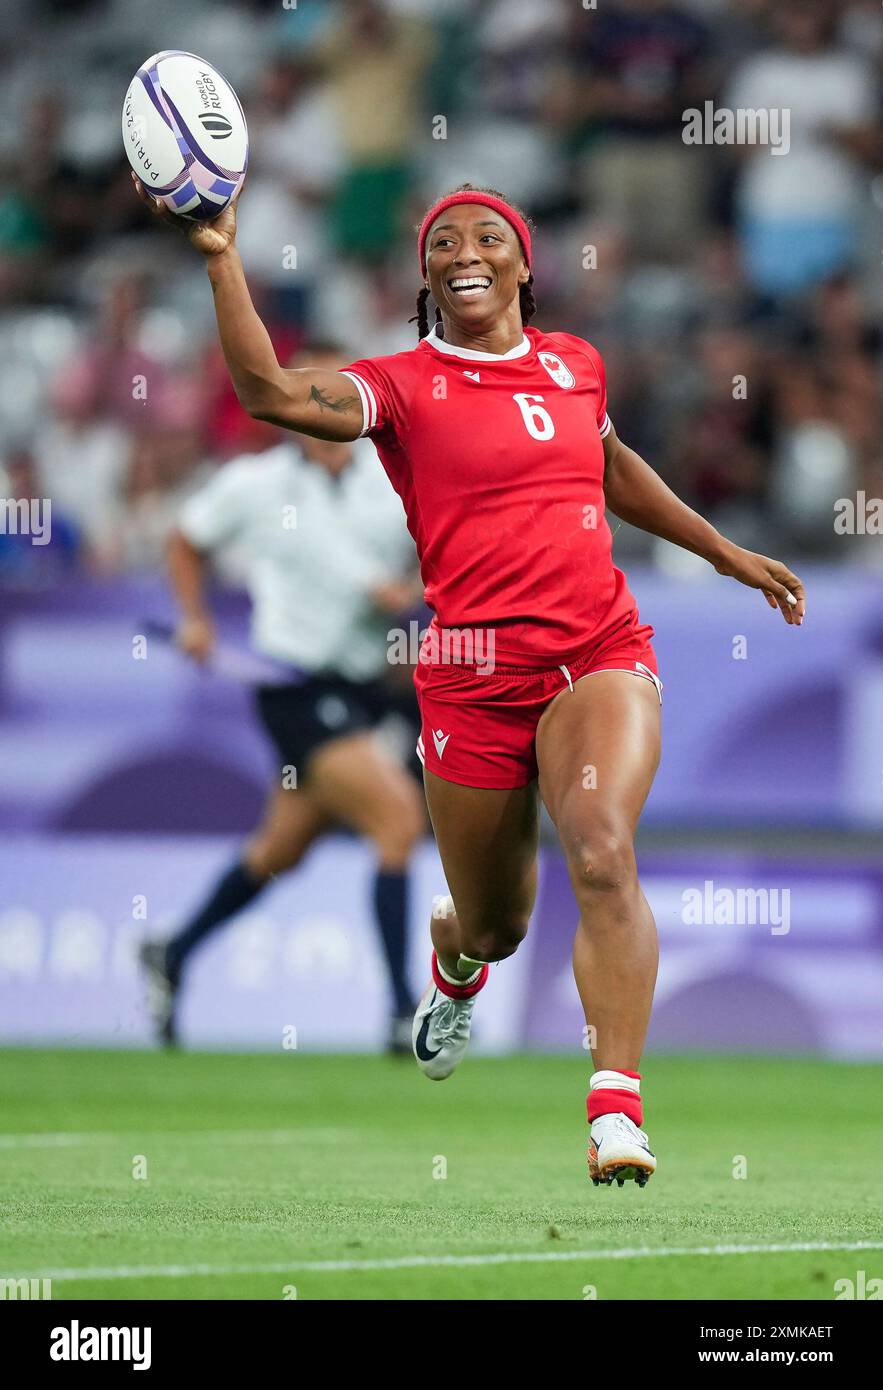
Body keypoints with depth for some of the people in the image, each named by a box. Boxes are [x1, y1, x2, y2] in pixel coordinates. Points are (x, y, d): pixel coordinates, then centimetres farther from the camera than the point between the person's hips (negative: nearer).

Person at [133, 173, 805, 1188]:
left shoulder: (576, 364, 11)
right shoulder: (405, 386, -1)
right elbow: (271, 393, -20)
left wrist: (727, 554, 38)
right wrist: (220, 257, -28)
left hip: (601, 656, 1)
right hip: (474, 675, -1)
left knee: (603, 854, -25)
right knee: (494, 922, 12)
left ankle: (617, 1113, -28)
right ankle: (454, 974, 52)